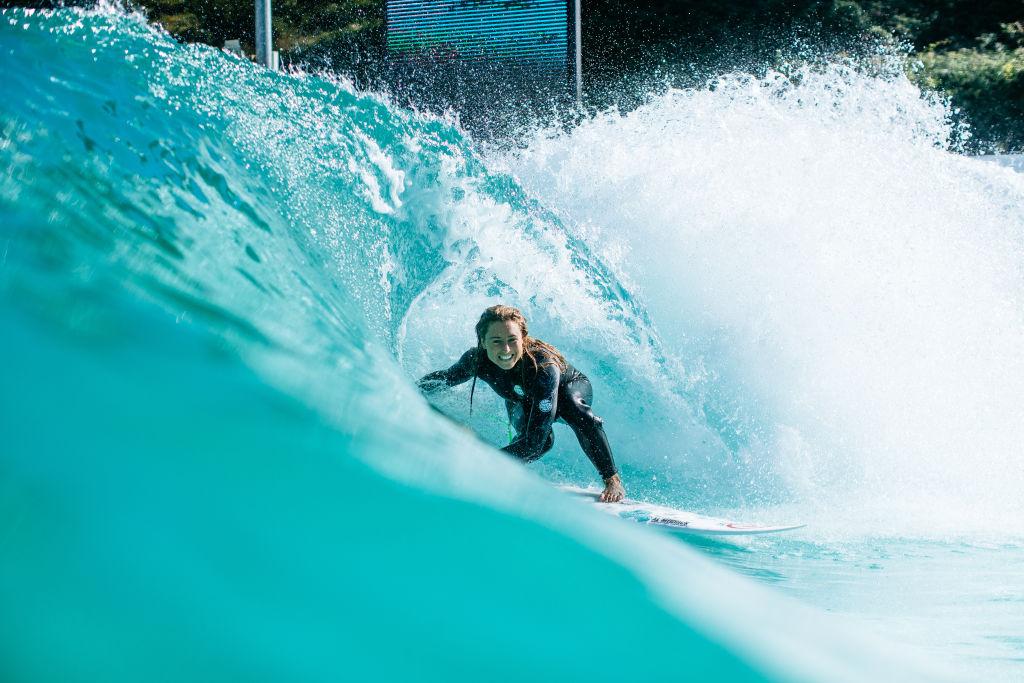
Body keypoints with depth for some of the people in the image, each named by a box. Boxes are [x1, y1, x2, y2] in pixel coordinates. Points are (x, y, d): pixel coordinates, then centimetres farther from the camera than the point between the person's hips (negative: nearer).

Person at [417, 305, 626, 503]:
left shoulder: (543, 365, -47)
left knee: (575, 411, -39)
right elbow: (446, 377, -8)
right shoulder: (476, 359, -34)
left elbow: (534, 441, -51)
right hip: (522, 402, 4)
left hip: (570, 387, -4)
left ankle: (612, 480, -21)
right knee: (542, 441, -28)